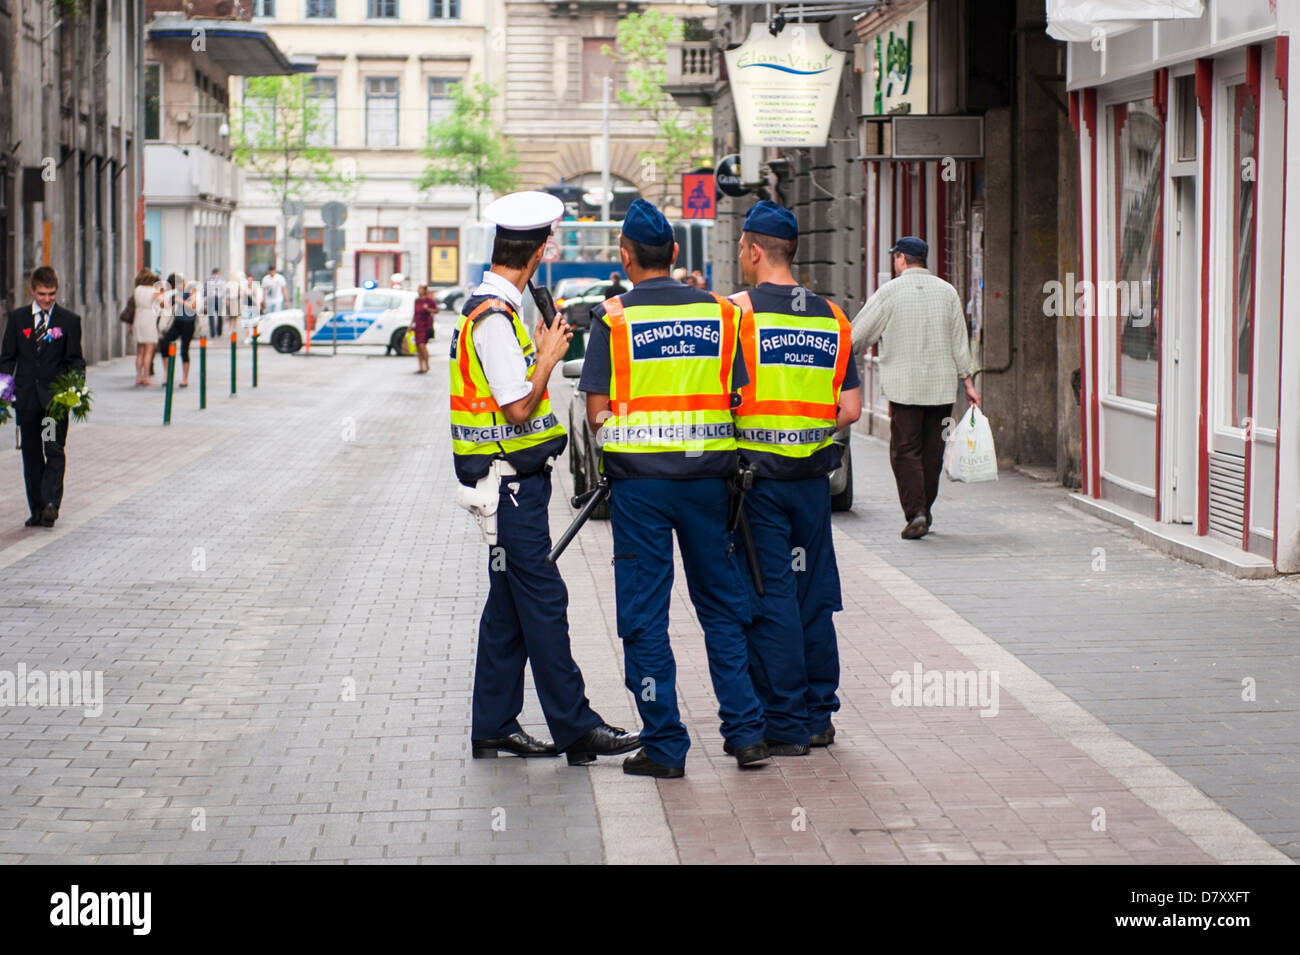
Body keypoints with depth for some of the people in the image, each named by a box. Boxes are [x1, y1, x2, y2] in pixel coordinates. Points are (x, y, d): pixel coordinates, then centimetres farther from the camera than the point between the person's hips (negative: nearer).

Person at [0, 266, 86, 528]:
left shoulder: (69, 320, 3)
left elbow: (75, 359, 2)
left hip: (56, 396, -2)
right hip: (26, 397, 2)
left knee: (54, 451, -11)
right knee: (31, 454, 5)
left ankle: (51, 504, -18)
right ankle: (37, 509, 10)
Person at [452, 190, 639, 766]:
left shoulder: (489, 308, 13)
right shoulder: (494, 318, -18)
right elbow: (519, 408, -20)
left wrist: (540, 352, 18)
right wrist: (549, 357, -8)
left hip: (514, 480, 10)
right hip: (510, 479, -10)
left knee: (510, 605, 12)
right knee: (543, 602, -8)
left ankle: (494, 726, 17)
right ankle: (575, 729, -6)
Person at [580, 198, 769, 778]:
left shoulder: (613, 318, -5)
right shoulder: (719, 312, 3)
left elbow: (598, 409, -7)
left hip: (638, 478, -3)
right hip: (707, 473, 3)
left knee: (645, 615, 3)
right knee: (723, 604, 14)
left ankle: (664, 746, 4)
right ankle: (745, 733, 13)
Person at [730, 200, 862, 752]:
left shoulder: (739, 311, -8)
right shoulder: (831, 318, 7)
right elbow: (849, 408, 5)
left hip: (757, 474, -5)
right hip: (813, 476, 5)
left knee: (770, 598, -1)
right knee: (815, 594, 13)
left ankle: (784, 726, 1)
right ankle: (819, 716, 20)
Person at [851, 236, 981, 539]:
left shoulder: (889, 291, -4)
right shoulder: (947, 292, 7)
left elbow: (859, 335, -2)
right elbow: (959, 343, 8)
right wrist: (968, 382, 13)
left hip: (903, 385, -4)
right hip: (941, 385, 4)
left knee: (905, 451, -2)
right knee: (932, 452, 11)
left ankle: (915, 512, -15)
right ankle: (925, 512, 16)